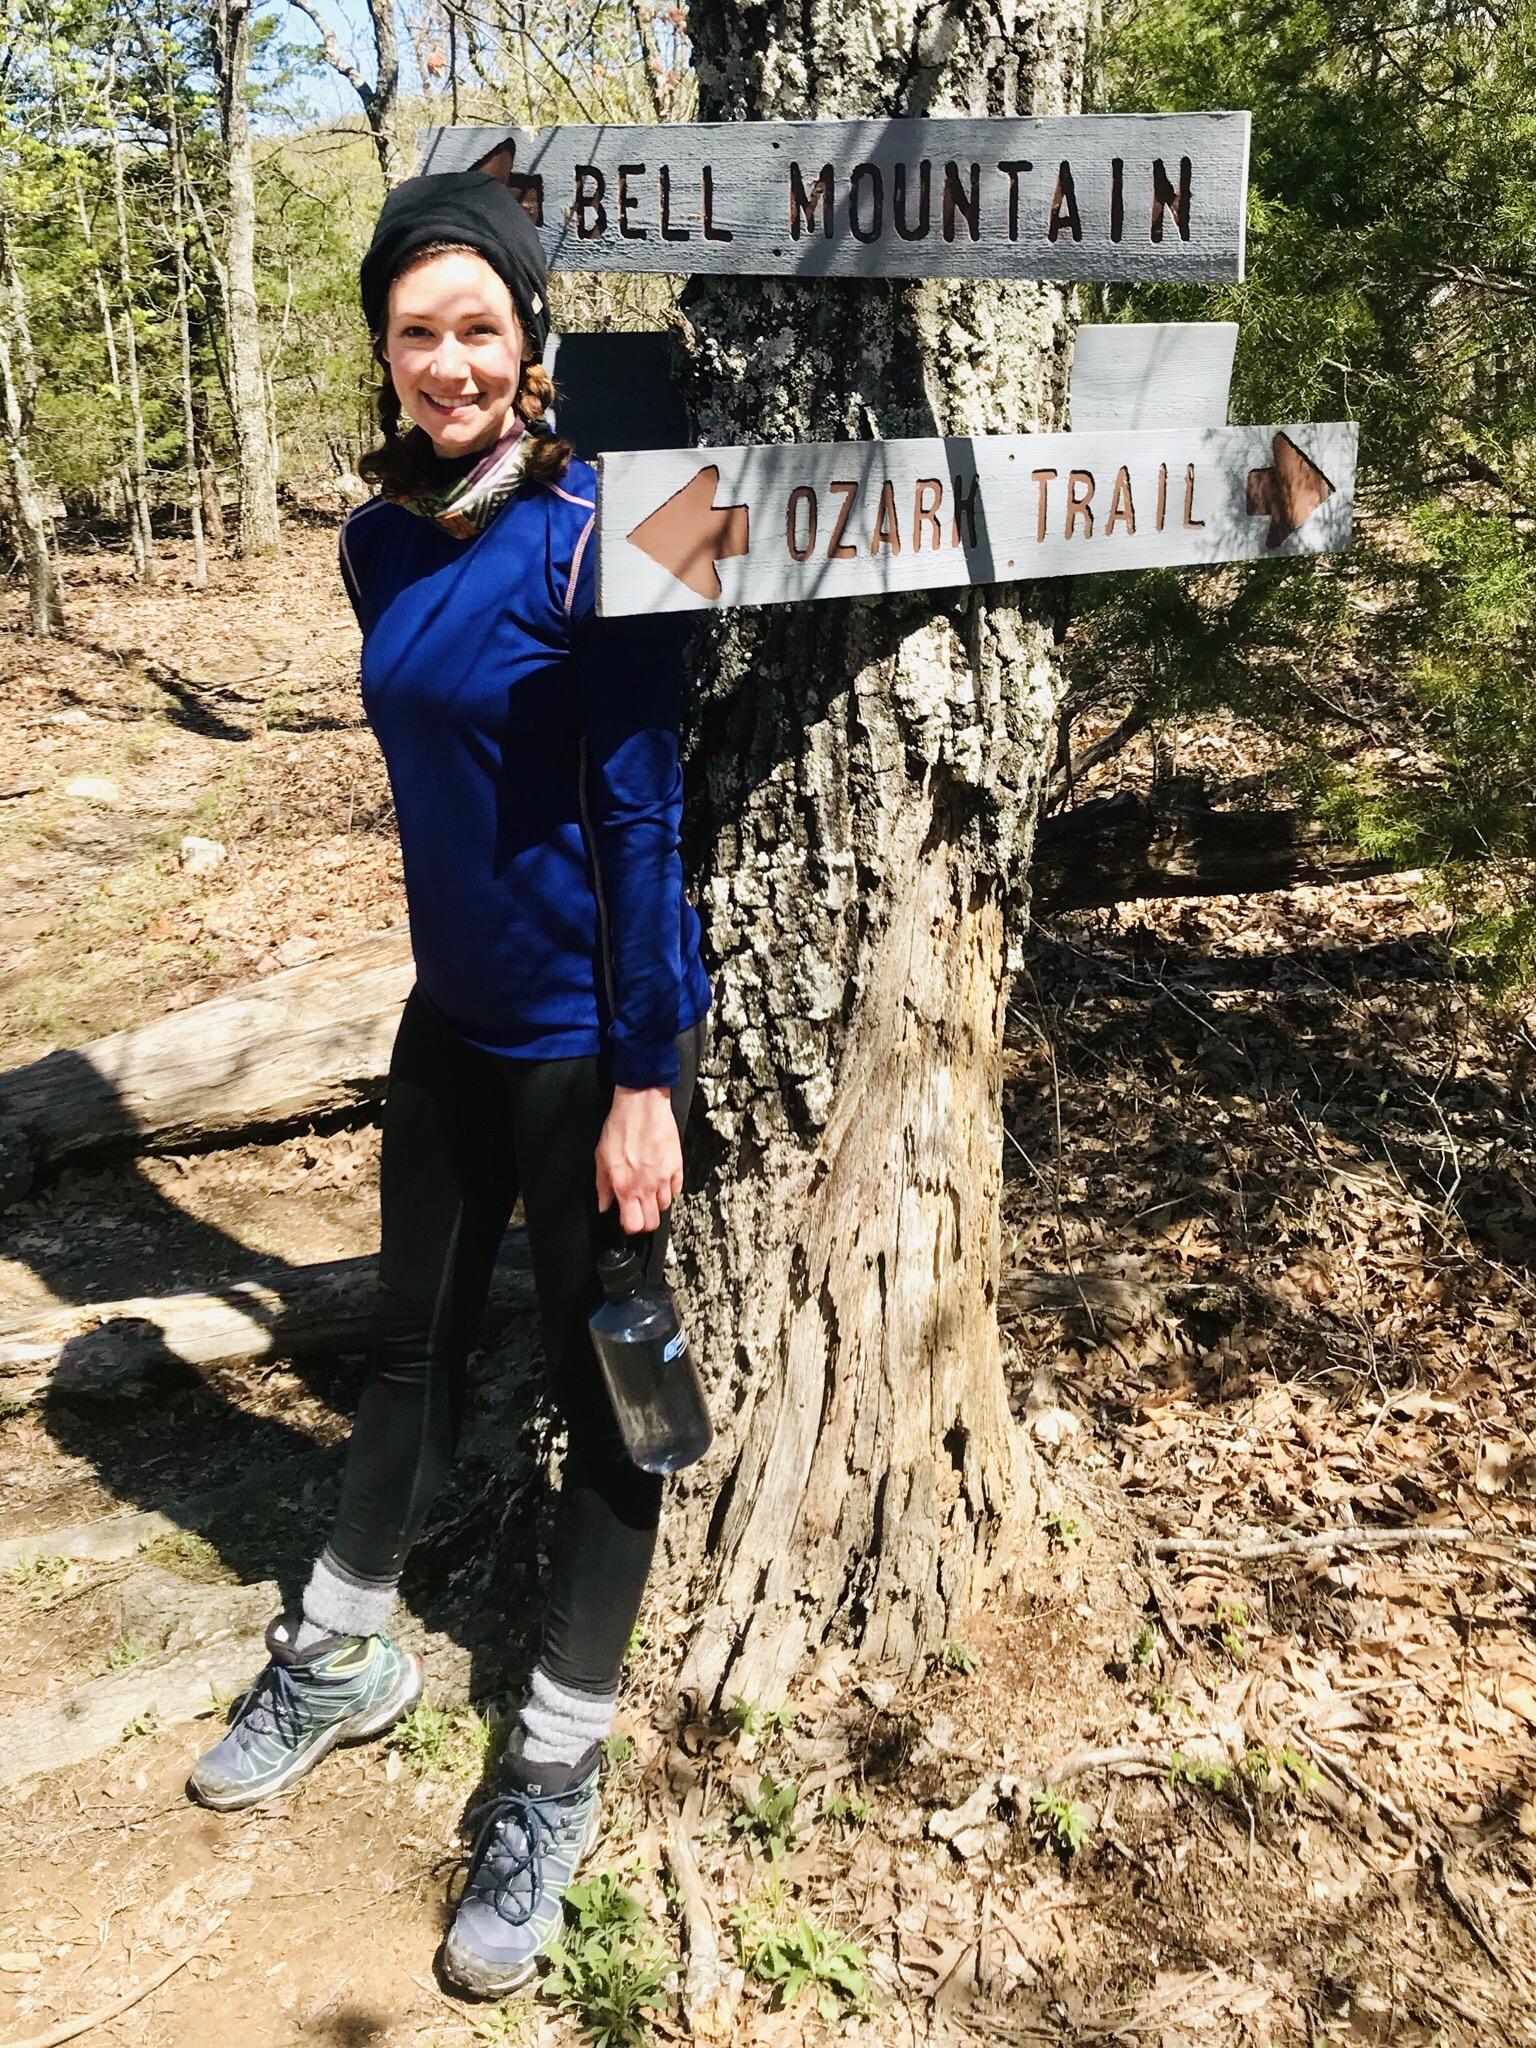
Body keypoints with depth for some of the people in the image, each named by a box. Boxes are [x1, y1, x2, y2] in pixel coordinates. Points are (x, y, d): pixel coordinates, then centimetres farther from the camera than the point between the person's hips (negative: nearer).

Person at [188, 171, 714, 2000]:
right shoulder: (382, 540, 3)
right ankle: (341, 1660, 42)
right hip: (452, 1016, 7)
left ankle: (555, 1770, 24)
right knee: (412, 1344, 21)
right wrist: (449, 963, 18)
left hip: (589, 1034, -7)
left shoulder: (592, 537, -17)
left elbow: (643, 815, -18)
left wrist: (646, 1077, -20)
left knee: (598, 1385, 7)